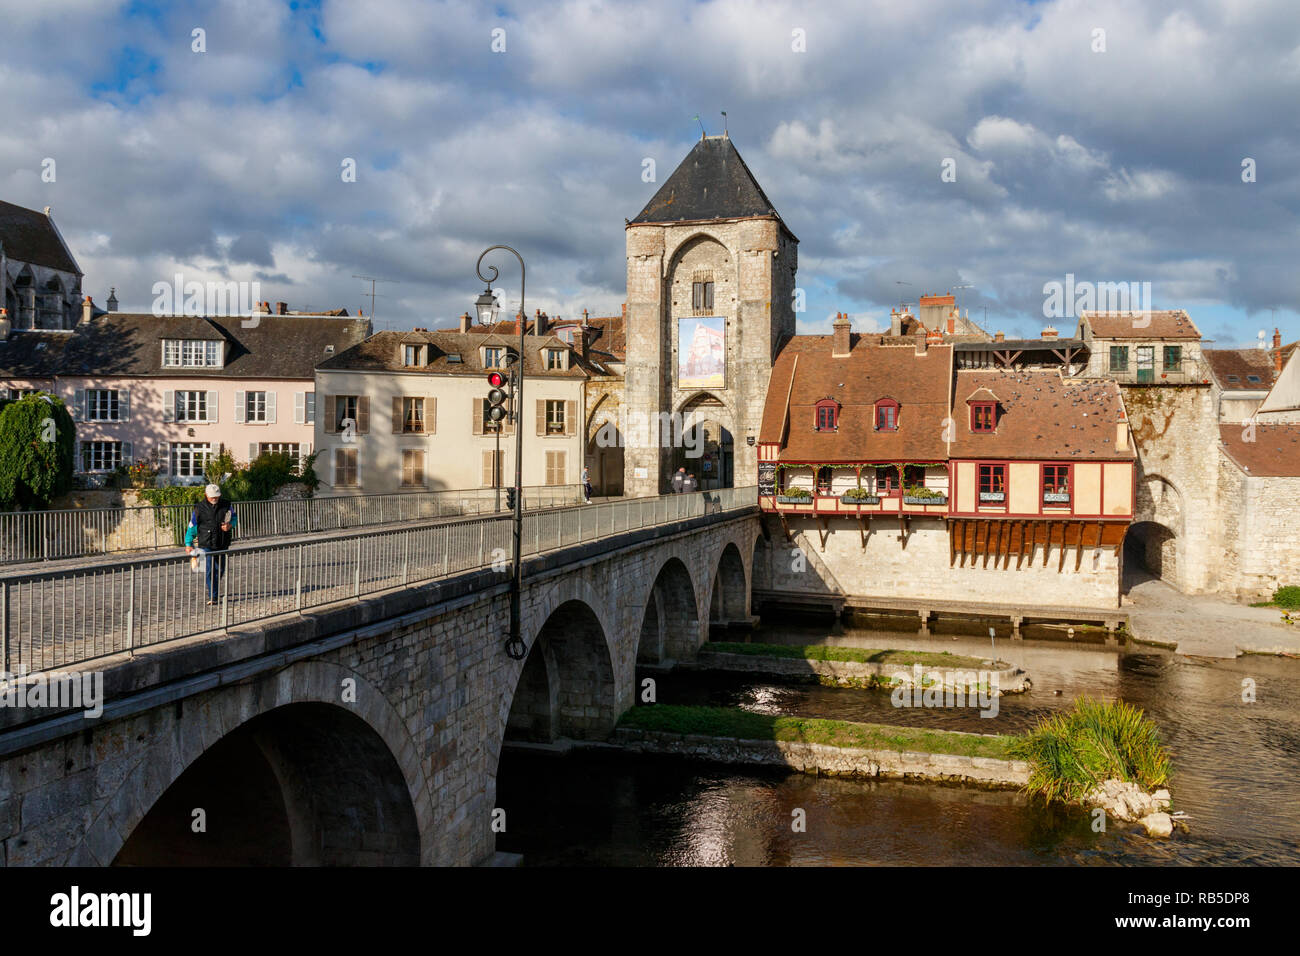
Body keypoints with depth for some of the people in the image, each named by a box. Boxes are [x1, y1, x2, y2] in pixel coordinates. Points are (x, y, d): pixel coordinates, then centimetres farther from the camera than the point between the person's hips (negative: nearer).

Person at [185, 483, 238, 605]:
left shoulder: (226, 505, 2)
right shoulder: (199, 508, -3)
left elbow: (234, 517, 16)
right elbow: (192, 527, 2)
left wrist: (230, 525, -7)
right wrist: (188, 544, -1)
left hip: (222, 544, 3)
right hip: (206, 545, -3)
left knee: (220, 569, 14)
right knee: (209, 570, -11)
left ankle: (215, 592, 36)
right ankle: (213, 596, -9)